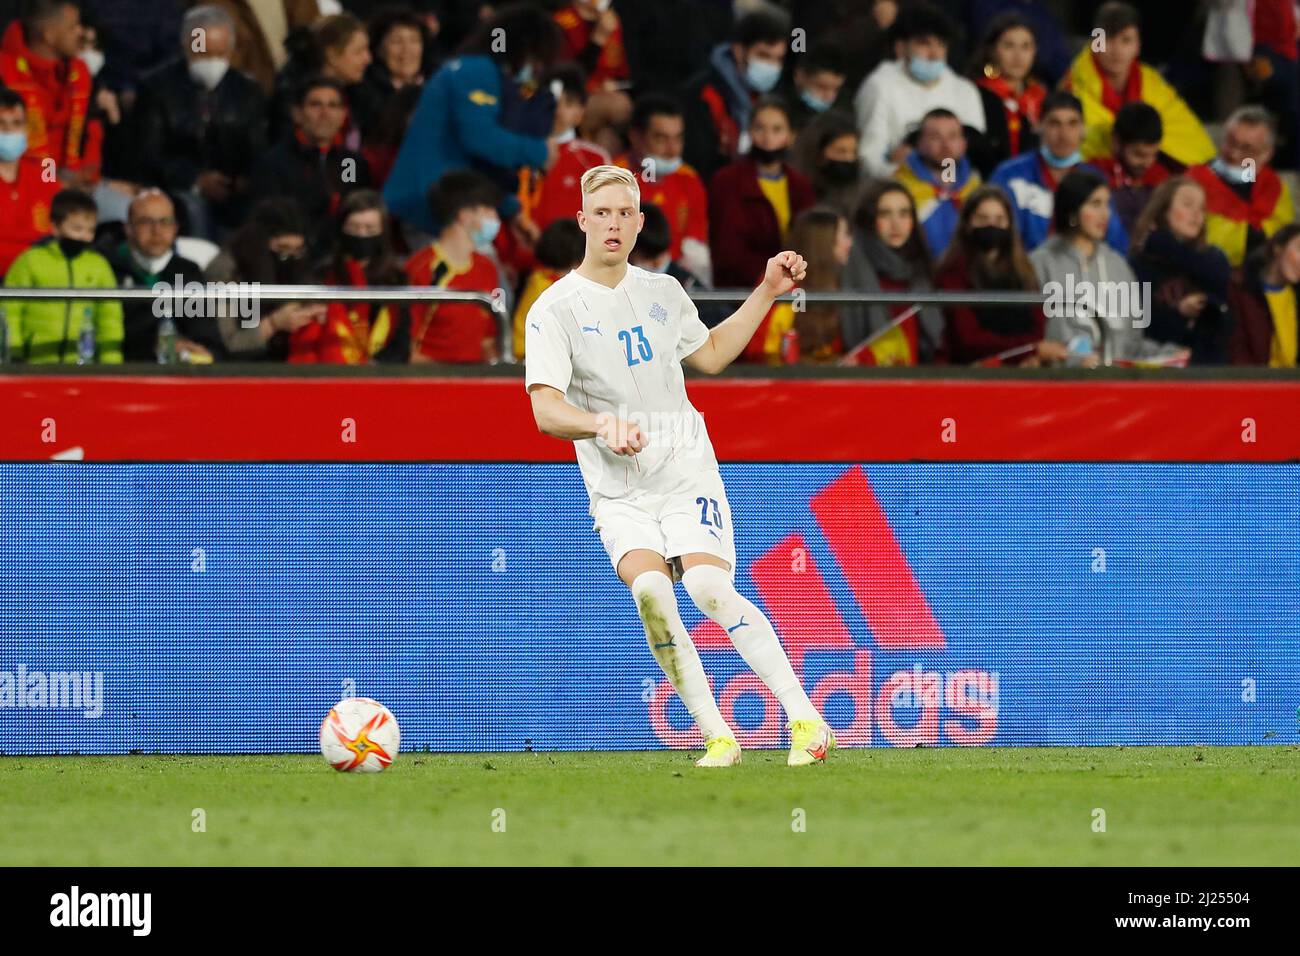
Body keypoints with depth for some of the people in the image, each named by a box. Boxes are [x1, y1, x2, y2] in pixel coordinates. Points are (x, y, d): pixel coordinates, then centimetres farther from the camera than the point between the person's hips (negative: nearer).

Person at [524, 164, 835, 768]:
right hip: (618, 492, -2)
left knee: (710, 589, -21)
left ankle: (805, 719, -16)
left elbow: (710, 355, 28)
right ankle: (715, 735, -18)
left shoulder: (662, 291, 10)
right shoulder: (554, 310, -5)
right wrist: (600, 425, -35)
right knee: (649, 588, -28)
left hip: (687, 474, 2)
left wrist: (768, 292, 22)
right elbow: (546, 409, -15)